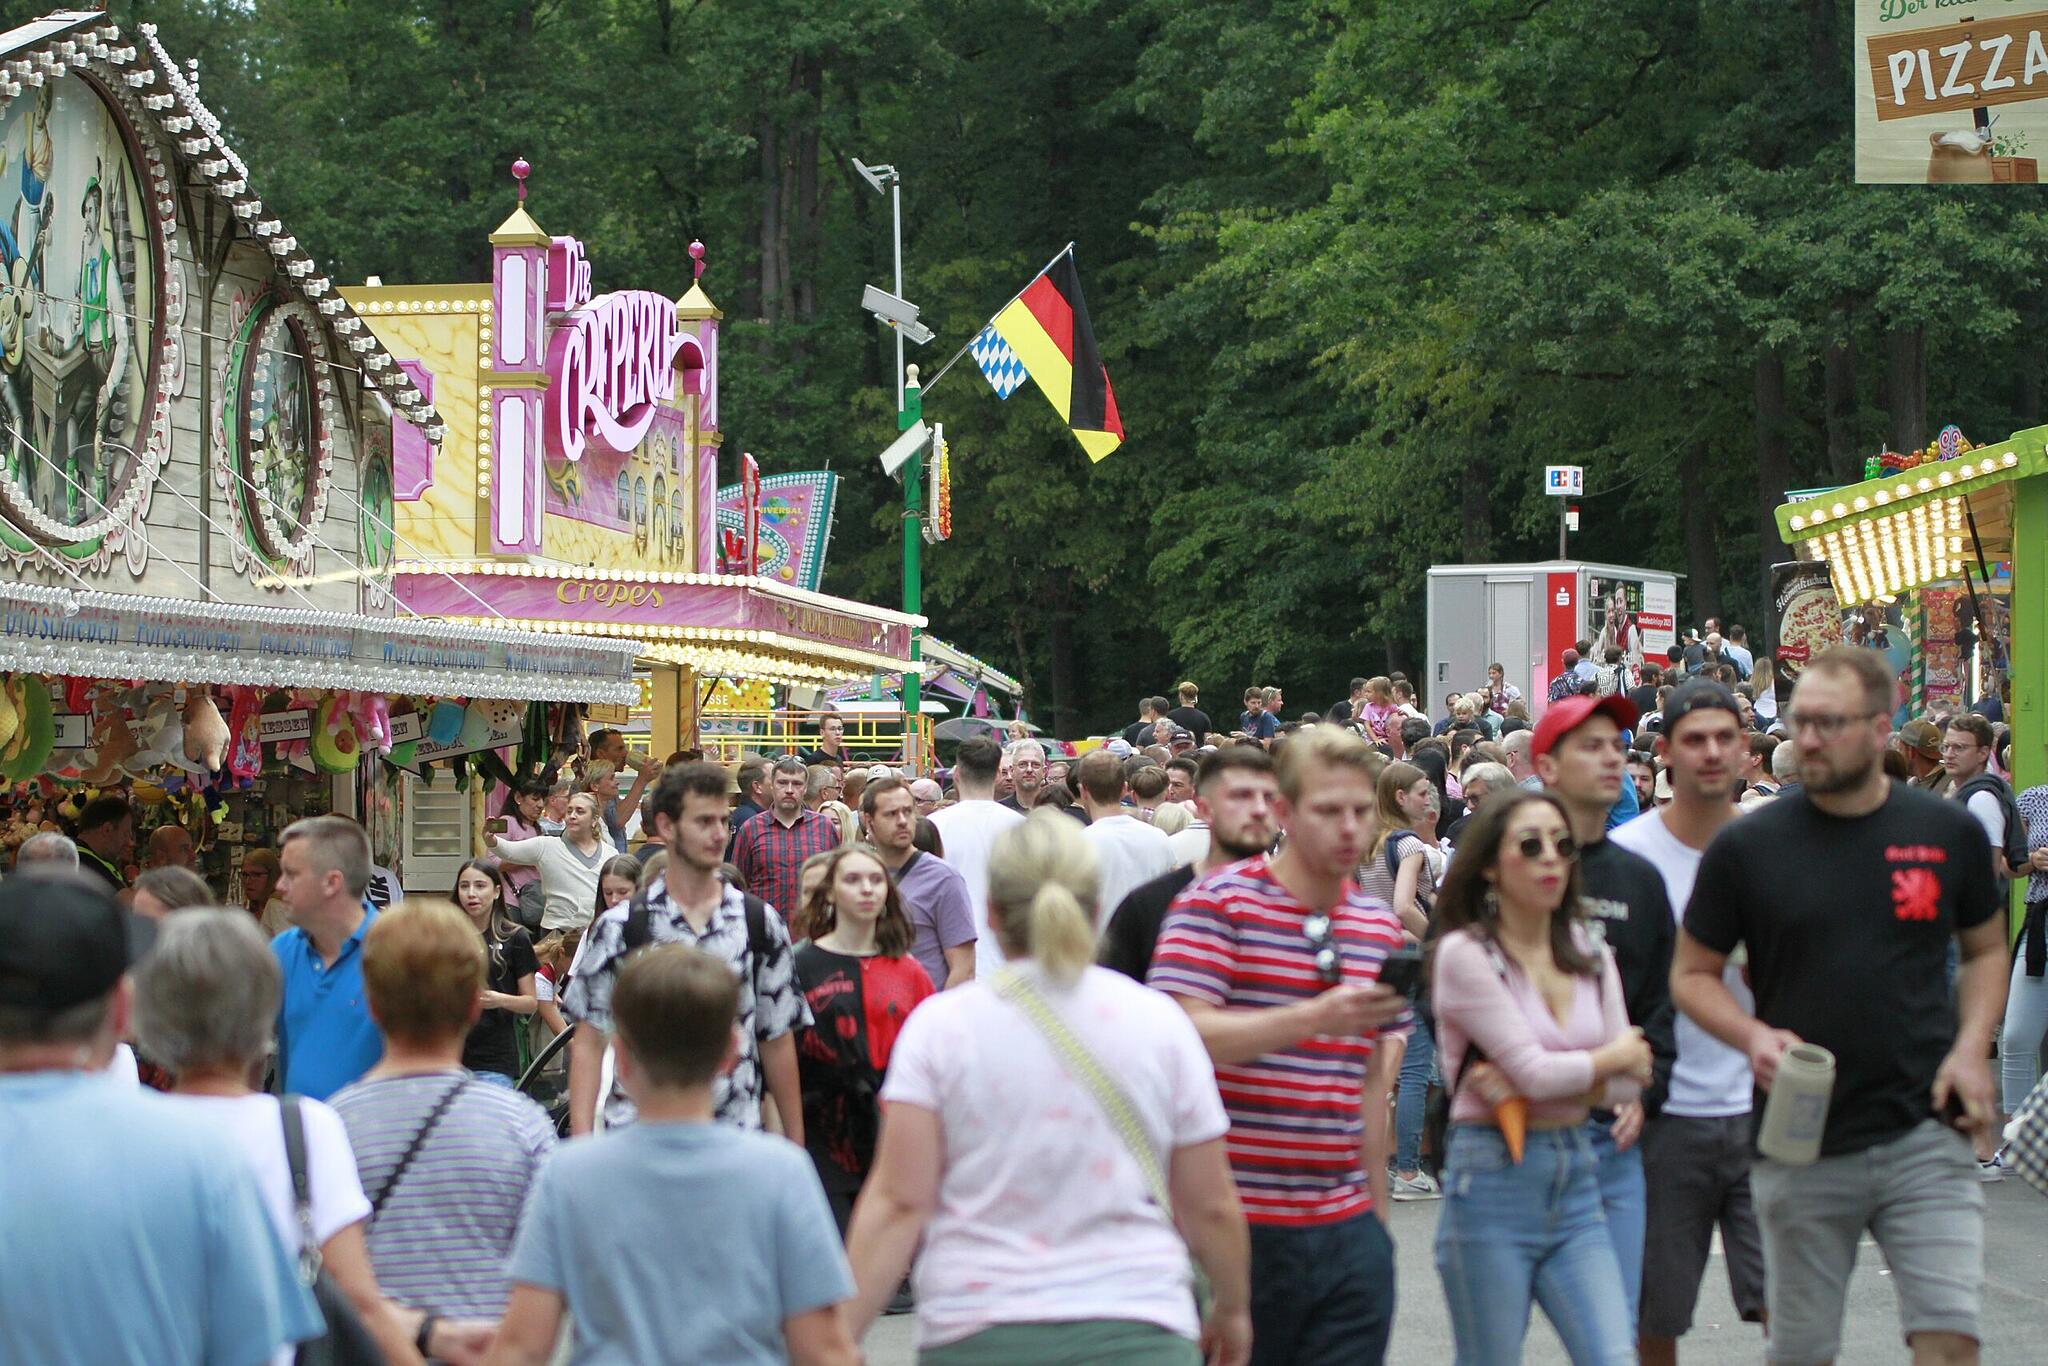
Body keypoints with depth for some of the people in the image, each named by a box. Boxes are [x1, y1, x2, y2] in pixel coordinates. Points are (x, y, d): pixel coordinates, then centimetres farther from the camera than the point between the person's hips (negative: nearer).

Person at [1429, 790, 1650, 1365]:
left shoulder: (1590, 954, 10)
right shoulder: (1465, 953, -8)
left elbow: (1627, 1083, 3)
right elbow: (1534, 1070, -15)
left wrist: (1529, 1085, -11)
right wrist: (1616, 1056, 2)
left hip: (1576, 1176, 5)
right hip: (1492, 1179, -5)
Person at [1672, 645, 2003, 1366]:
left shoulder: (1948, 833, 2)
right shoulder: (1747, 847, -2)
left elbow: (1986, 949, 15)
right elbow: (1693, 973, 6)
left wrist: (1971, 1047, -2)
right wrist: (1752, 1036, -14)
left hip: (1925, 1136, 0)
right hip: (1802, 1147, 0)